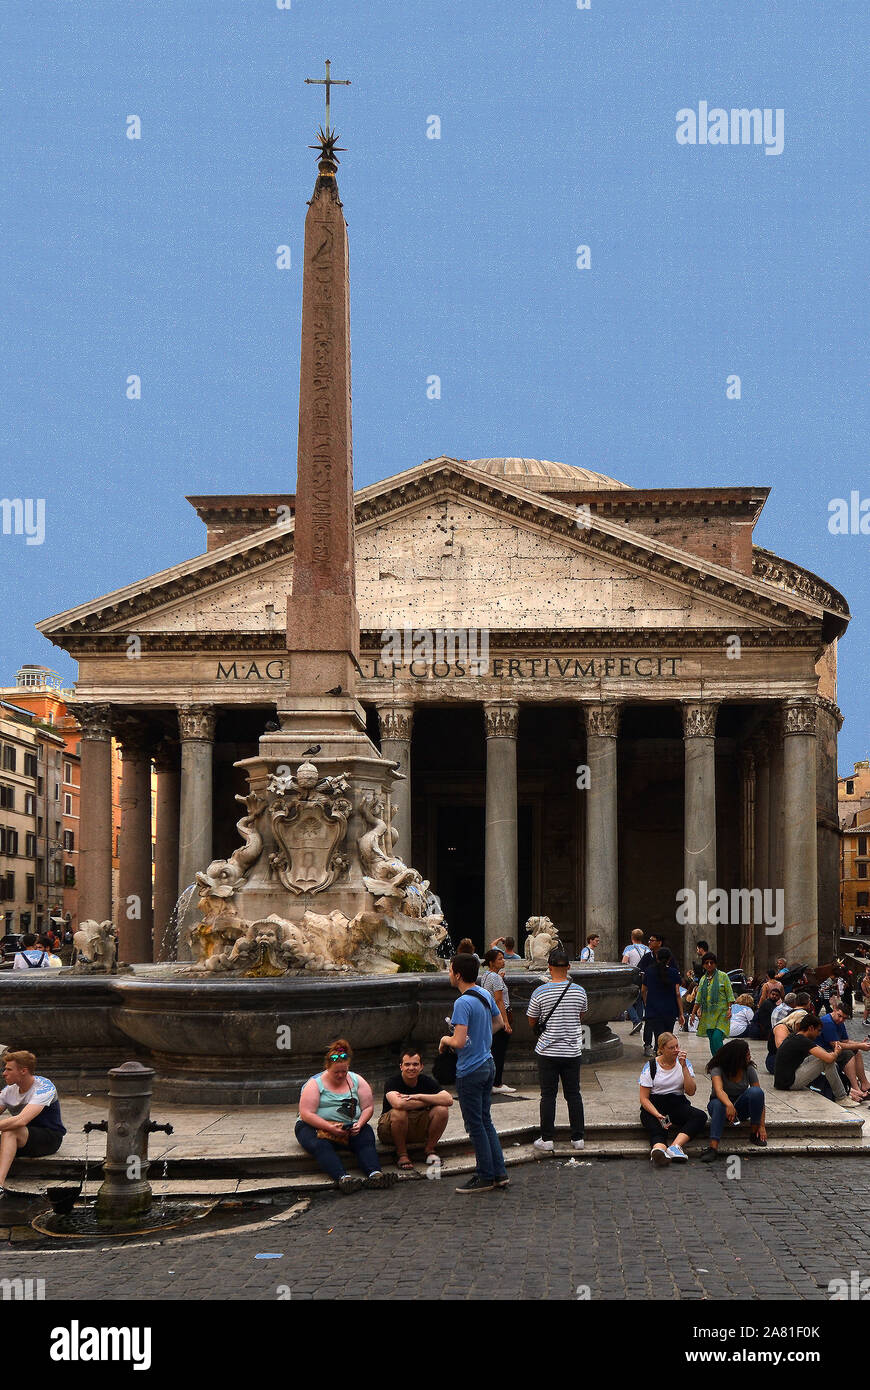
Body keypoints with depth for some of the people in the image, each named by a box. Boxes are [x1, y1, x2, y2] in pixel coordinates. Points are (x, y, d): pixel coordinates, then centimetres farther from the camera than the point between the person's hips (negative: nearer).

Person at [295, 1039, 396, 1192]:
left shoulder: (357, 1081, 6)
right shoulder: (315, 1084, -5)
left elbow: (368, 1107, 6)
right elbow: (306, 1114, -13)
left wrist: (359, 1124, -15)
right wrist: (330, 1128, -25)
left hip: (350, 1128, 3)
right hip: (315, 1127, -3)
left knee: (366, 1138, -28)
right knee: (321, 1145, -36)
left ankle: (375, 1174, -49)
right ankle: (342, 1178, -56)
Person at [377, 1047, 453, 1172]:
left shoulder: (426, 1081, -4)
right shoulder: (393, 1081, -16)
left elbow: (449, 1100, -19)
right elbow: (398, 1104, -38)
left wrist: (418, 1096, -25)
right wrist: (428, 1101, -25)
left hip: (419, 1128, 4)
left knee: (442, 1110, -19)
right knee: (399, 1112, -36)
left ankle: (430, 1149, 2)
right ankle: (402, 1155, -15)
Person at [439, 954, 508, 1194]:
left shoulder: (463, 1003, -22)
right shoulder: (486, 996, 4)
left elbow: (459, 1042, -28)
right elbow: (498, 1022, 22)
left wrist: (445, 1040, -7)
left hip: (470, 1072, -8)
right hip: (488, 1064, 9)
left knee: (476, 1125, 2)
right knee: (486, 1121, 17)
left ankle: (486, 1177, 9)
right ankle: (499, 1173, 18)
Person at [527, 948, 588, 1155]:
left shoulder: (540, 992, -12)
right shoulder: (579, 991, -4)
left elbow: (532, 1021, 0)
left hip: (548, 1051, -2)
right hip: (572, 1050, 2)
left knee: (548, 1095, 4)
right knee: (573, 1094, 10)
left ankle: (547, 1139, 5)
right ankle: (578, 1138, 13)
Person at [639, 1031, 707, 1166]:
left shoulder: (685, 1063, 7)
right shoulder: (651, 1066, -1)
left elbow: (691, 1092, -3)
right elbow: (643, 1098, -4)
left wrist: (684, 1067, -11)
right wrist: (658, 1115, -21)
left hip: (677, 1104, 3)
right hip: (654, 1105, -3)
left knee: (701, 1116, -28)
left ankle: (675, 1145, -48)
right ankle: (659, 1148, -69)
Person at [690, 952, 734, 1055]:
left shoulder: (723, 976, 0)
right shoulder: (703, 979, 13)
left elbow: (730, 995, -1)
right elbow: (698, 999, 17)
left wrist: (729, 1009, -11)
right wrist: (693, 1013, 12)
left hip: (721, 1013, -5)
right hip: (707, 1014, 5)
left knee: (716, 1038, -18)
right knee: (712, 1041, 3)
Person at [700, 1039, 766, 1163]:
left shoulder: (749, 1069, -10)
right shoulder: (718, 1069, -18)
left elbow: (759, 1096, -12)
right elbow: (718, 1090, -37)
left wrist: (761, 1126, -20)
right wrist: (729, 1105, -58)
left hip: (741, 1106, 2)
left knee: (756, 1092, -28)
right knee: (718, 1104, -39)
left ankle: (754, 1134, -15)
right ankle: (713, 1148, -48)